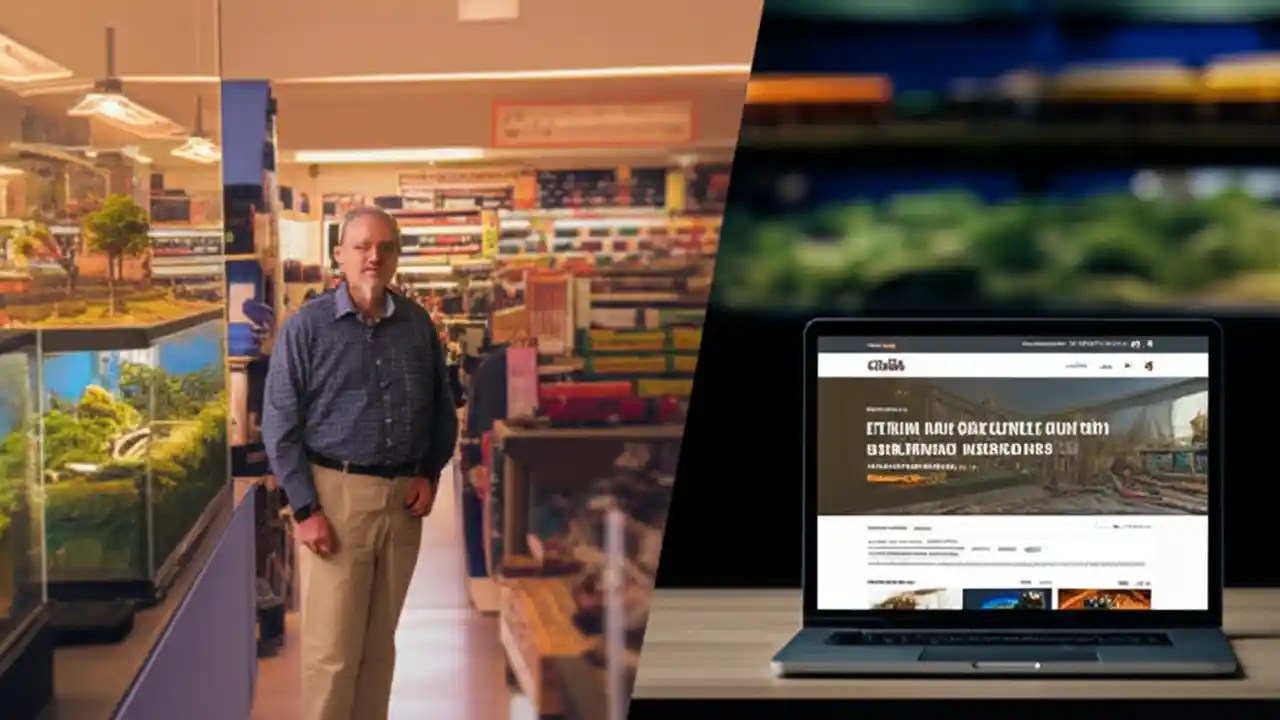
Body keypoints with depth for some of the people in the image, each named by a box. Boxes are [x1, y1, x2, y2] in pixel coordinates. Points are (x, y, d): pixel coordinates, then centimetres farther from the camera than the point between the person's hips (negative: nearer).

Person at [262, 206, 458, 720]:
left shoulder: (418, 325, 6)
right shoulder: (307, 327, -5)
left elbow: (443, 409, 17)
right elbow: (280, 426, -6)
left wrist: (431, 474, 2)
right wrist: (305, 509, -11)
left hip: (403, 498, 4)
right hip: (338, 494, -4)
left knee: (380, 642, 13)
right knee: (332, 647, -2)